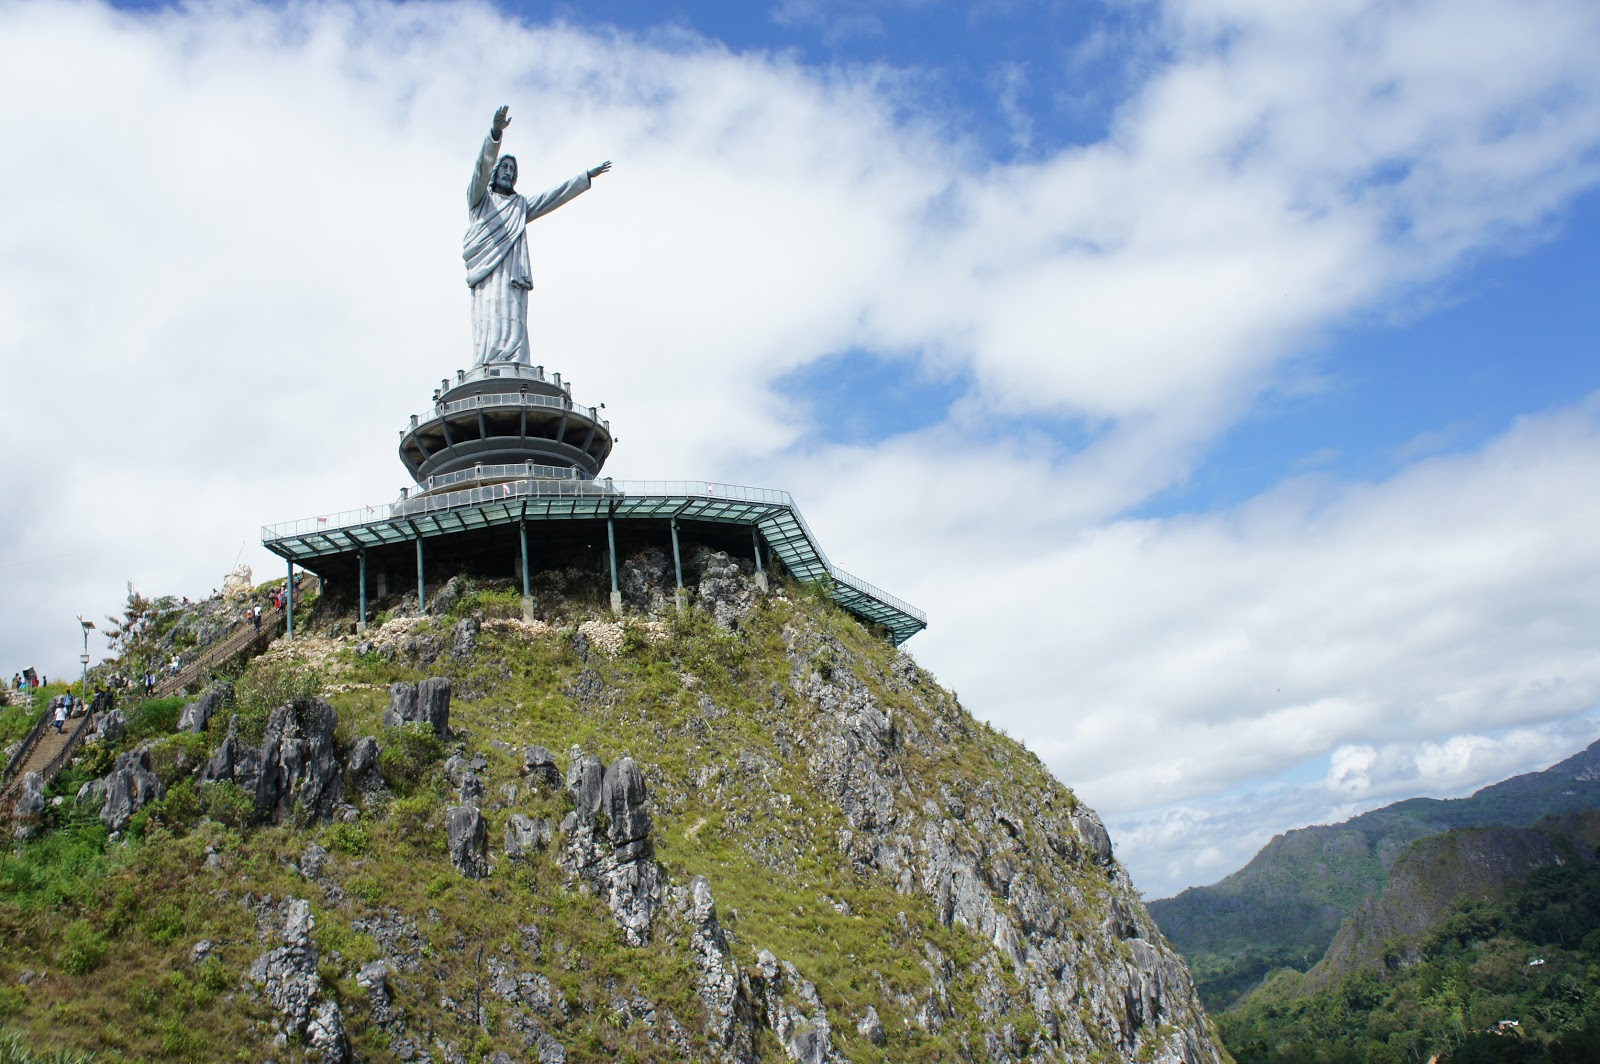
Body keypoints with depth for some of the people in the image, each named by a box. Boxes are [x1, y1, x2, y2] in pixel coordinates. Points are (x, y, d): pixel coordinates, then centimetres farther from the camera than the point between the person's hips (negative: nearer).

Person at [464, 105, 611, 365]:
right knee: (488, 322, -21)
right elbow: (483, 164, 4)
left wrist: (587, 176, 31)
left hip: (513, 272, 4)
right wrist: (494, 133, -14)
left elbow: (555, 196, 34)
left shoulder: (521, 205, 37)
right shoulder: (480, 197, 22)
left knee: (514, 323, -14)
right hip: (487, 270, -4)